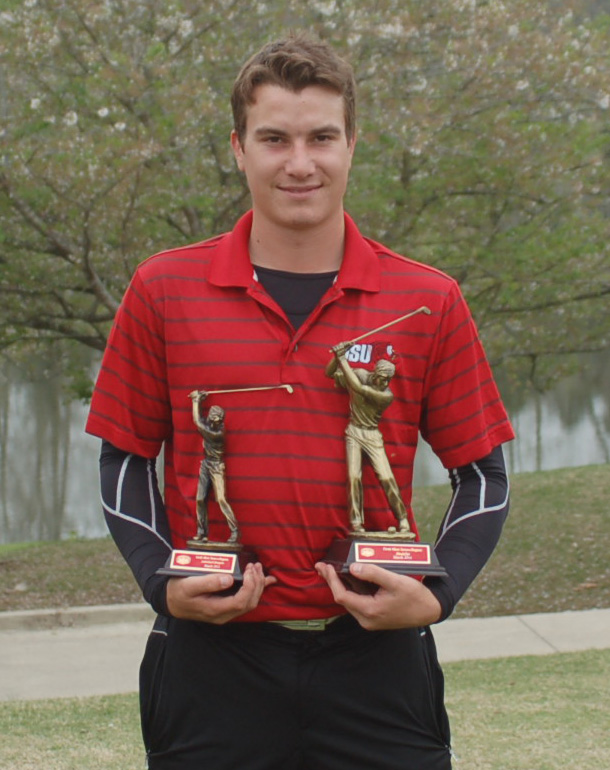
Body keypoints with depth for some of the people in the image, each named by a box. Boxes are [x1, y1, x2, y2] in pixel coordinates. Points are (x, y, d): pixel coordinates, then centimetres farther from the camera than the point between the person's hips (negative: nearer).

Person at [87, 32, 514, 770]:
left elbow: (483, 475, 7)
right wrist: (163, 584, -5)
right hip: (211, 658, 0)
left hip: (374, 660, 0)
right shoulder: (163, 291, 2)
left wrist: (436, 594, -8)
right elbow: (124, 460, 9)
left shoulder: (429, 302, 1)